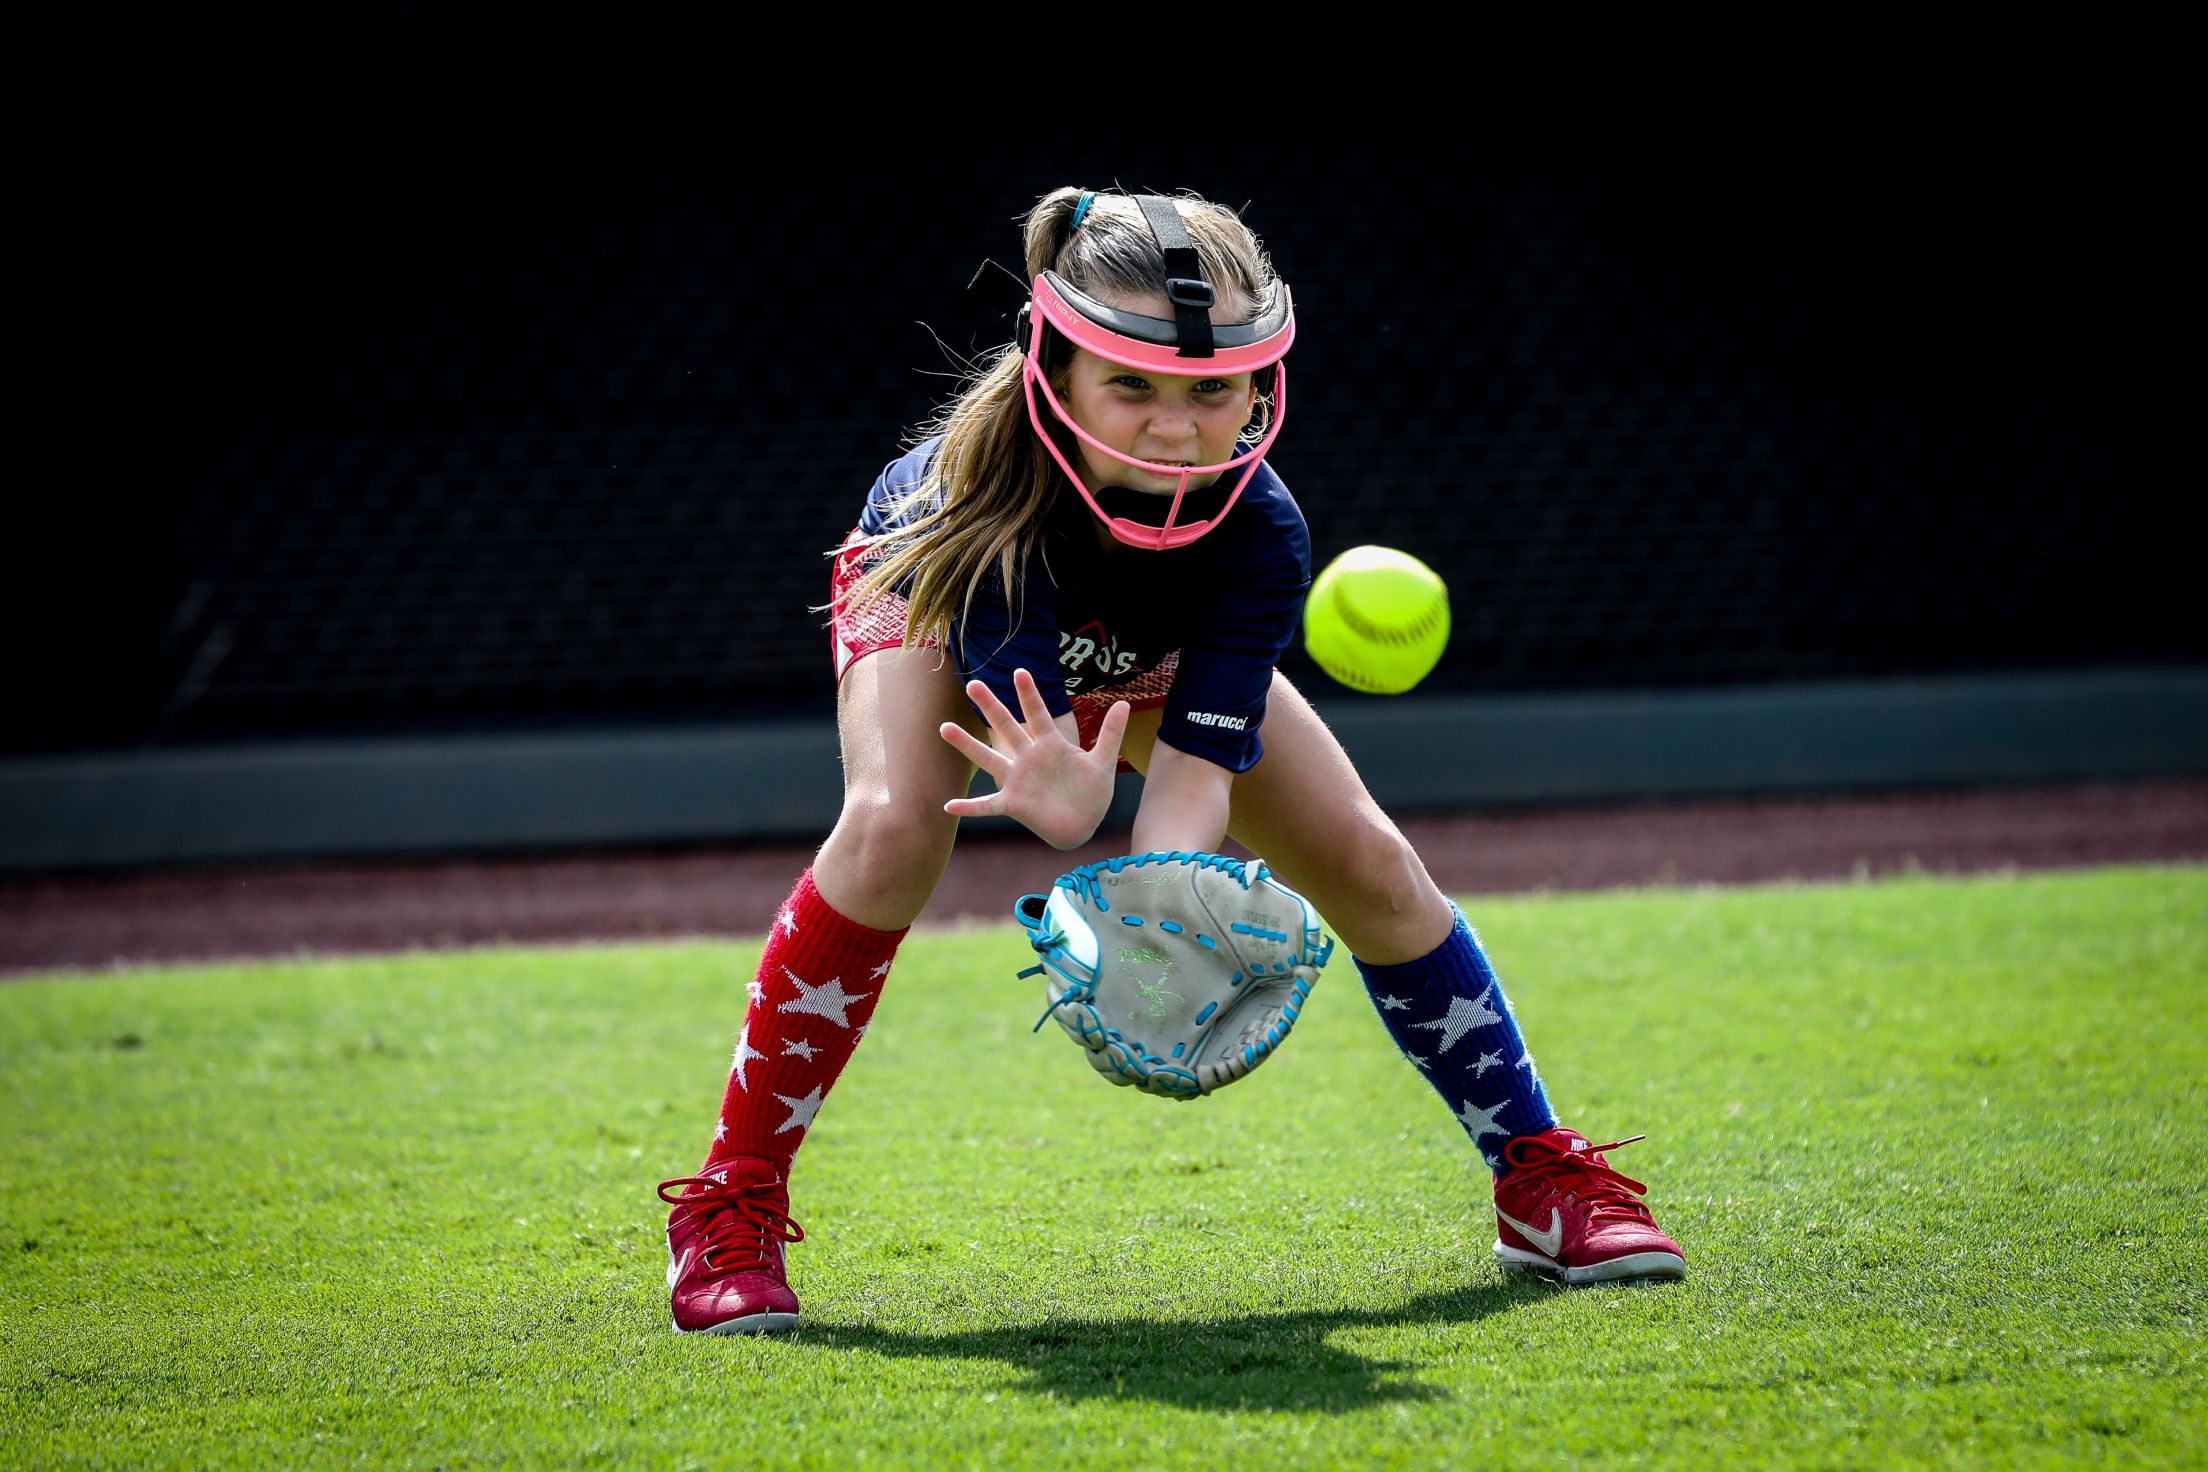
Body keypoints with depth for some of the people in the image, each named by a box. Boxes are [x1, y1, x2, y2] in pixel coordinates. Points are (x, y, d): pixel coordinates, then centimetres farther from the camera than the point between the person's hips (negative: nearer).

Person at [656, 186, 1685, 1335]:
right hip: (934, 595, -3)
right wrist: (1066, 803, -77)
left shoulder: (1258, 536, -38)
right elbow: (1022, 699, -52)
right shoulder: (992, 476, -44)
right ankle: (732, 1206, -21)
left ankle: (1540, 1179, 14)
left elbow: (1197, 761, -44)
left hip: (1153, 652, 3)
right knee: (892, 829, -33)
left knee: (1368, 862, -7)